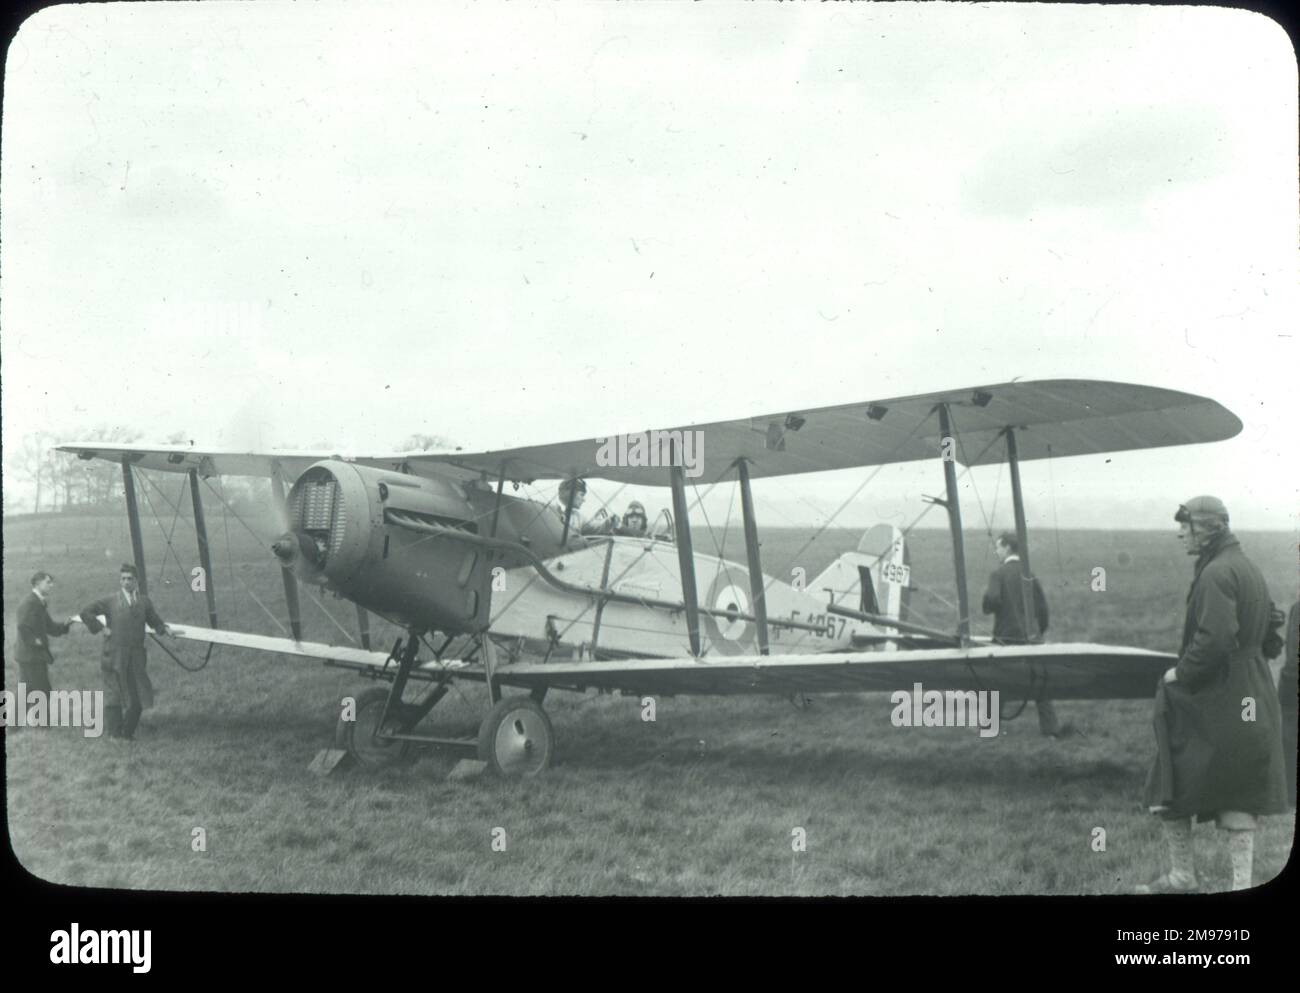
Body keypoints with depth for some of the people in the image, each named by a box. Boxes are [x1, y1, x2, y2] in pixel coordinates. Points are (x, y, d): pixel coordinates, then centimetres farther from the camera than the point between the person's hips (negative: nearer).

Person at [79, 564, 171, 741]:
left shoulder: (144, 601, 8)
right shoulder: (111, 601, 0)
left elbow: (154, 620, 14)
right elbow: (86, 613, 3)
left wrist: (164, 628, -6)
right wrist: (100, 628, -4)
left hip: (137, 655, 3)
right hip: (115, 655, -3)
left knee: (139, 696, 4)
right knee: (114, 693, 2)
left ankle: (128, 732, 19)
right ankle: (115, 734, 12)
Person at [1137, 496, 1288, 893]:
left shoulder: (1216, 573, -18)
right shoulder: (1250, 569, 12)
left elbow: (1214, 639, -28)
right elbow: (1268, 635, 18)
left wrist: (1181, 673, -14)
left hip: (1214, 703, -9)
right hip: (1252, 702, 9)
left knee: (1169, 788, 6)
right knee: (1239, 796, 11)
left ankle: (1181, 876, 15)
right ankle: (1243, 882, 11)